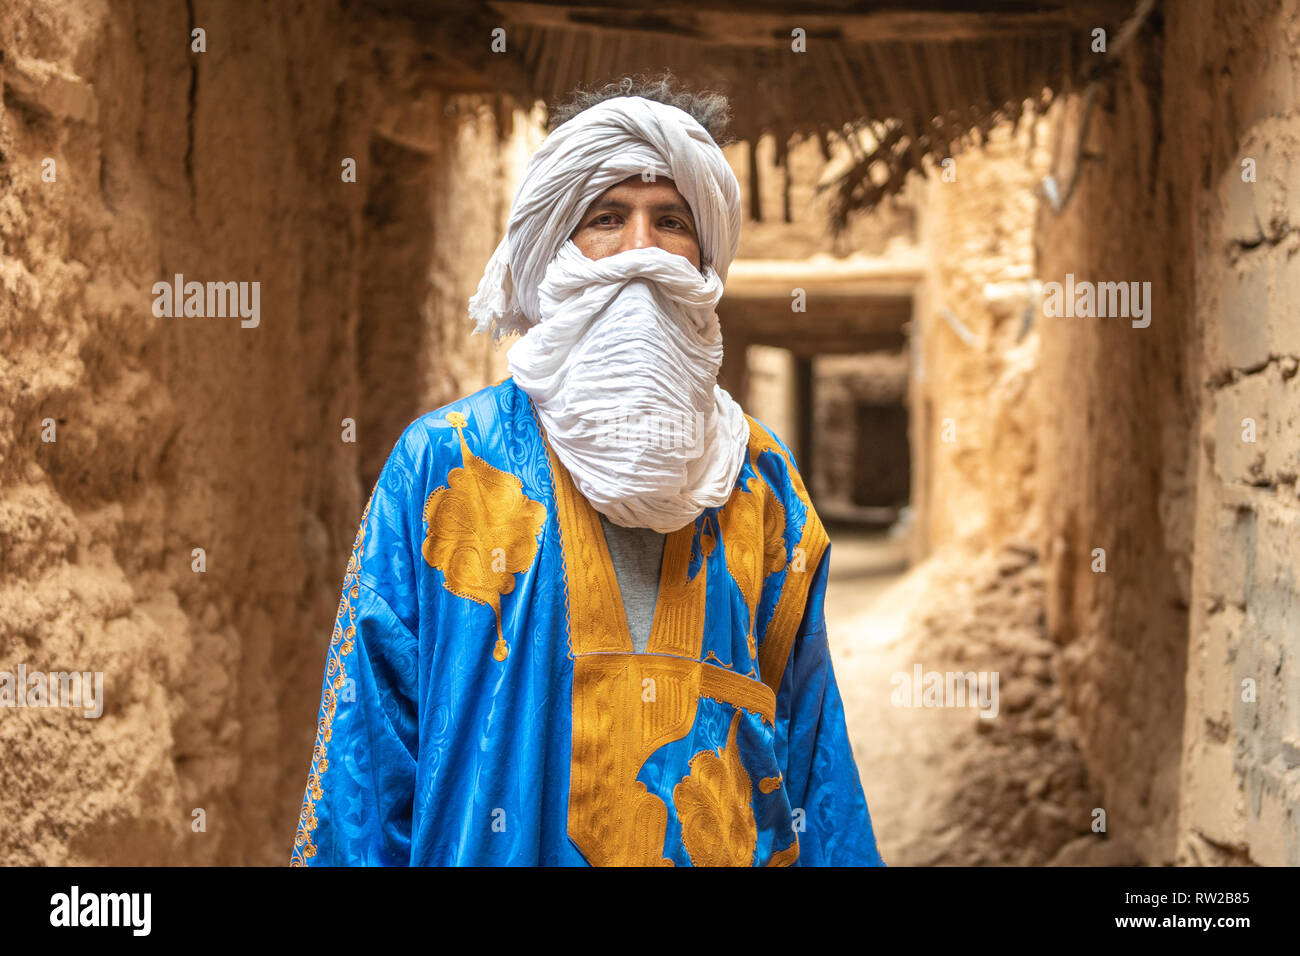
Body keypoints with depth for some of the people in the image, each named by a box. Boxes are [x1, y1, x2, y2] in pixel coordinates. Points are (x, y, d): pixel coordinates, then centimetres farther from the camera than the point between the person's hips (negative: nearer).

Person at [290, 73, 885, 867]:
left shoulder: (763, 481, 5)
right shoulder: (443, 466, -4)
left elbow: (812, 755, 6)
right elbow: (368, 744, -6)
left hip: (730, 846, 3)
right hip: (497, 844, -2)